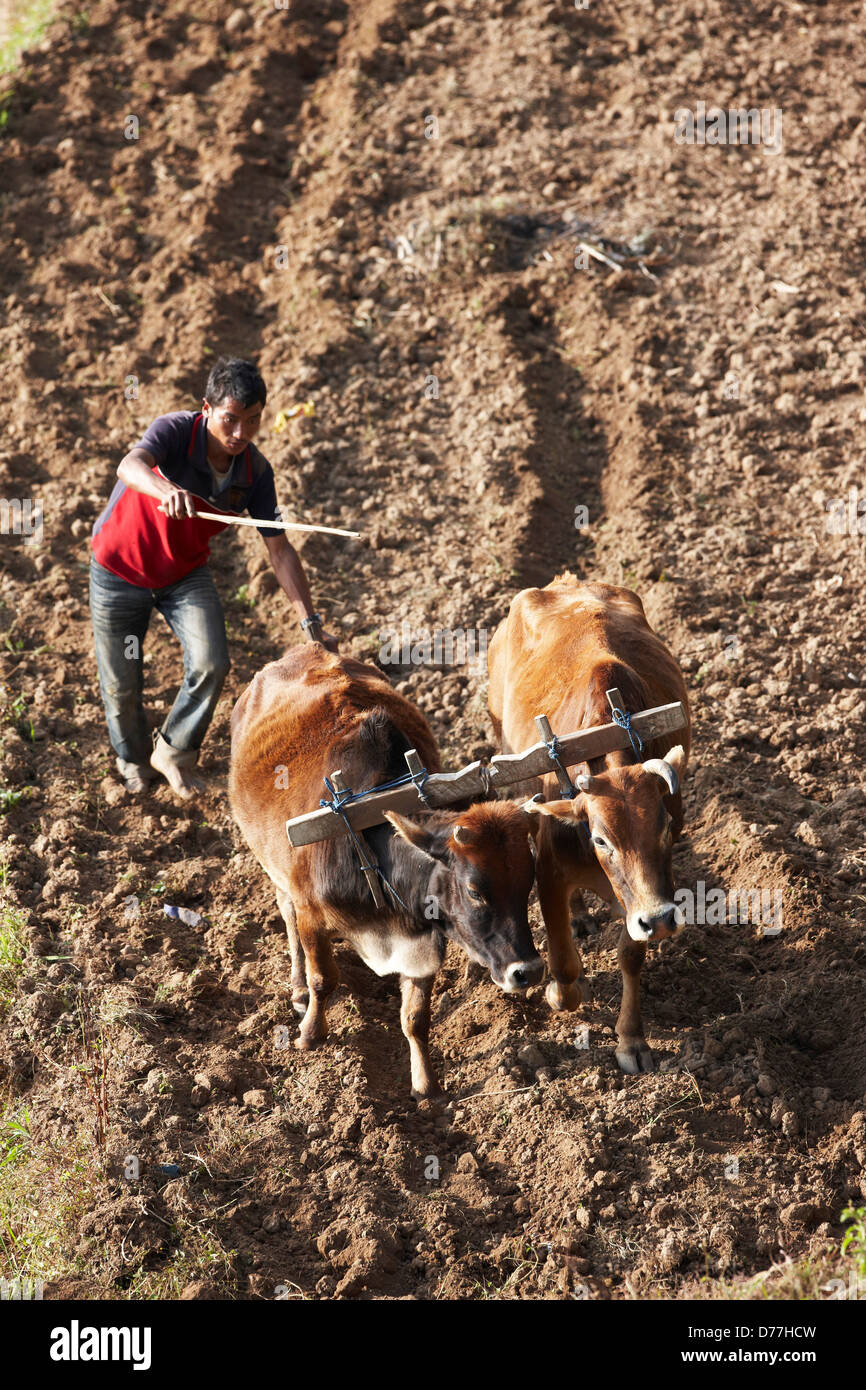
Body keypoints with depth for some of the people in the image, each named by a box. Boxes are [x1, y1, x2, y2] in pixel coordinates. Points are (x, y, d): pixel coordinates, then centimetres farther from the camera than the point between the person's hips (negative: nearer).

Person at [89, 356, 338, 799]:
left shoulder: (256, 472, -14)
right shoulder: (177, 431, -26)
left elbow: (279, 549, -10)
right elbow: (130, 466, -46)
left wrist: (311, 622, -14)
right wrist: (166, 490, -69)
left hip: (185, 573, 3)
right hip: (120, 569, -3)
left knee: (211, 664, -18)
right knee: (121, 684, 6)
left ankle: (173, 751, 9)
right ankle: (133, 760, 38)